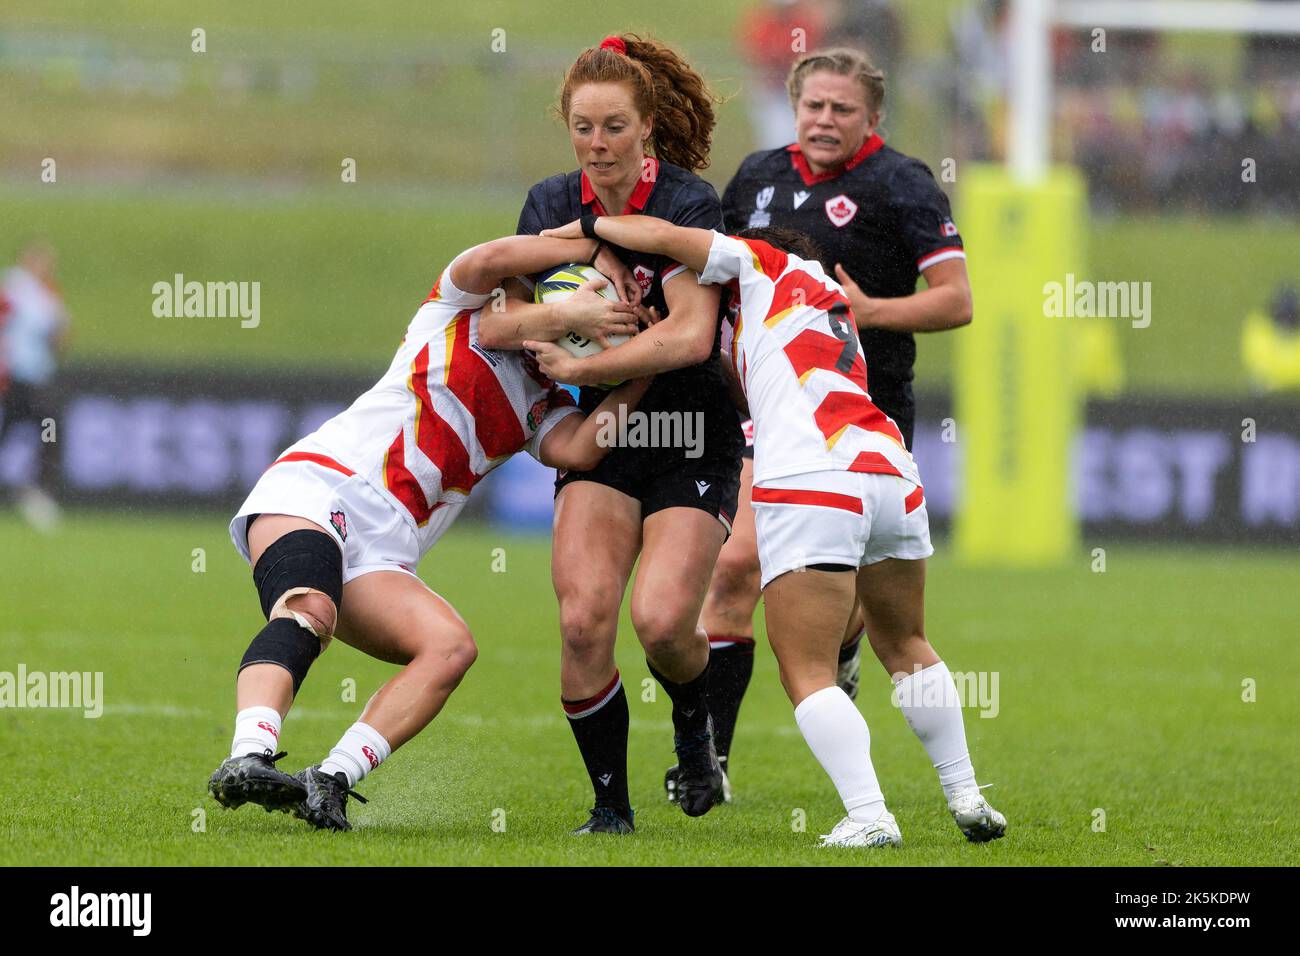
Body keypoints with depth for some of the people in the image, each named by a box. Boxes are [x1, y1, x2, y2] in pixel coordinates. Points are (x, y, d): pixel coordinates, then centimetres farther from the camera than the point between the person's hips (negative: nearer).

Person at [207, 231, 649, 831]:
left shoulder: (541, 405, 24)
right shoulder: (460, 315, 11)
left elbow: (577, 449, 2)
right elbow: (490, 259, -11)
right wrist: (600, 247, -4)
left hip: (381, 554, 6)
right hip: (314, 489, -6)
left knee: (451, 646, -20)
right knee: (307, 613, -34)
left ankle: (330, 782, -26)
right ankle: (249, 760, -54)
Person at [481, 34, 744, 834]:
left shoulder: (689, 203, -13)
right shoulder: (553, 204, 1)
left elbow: (691, 336, -23)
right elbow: (499, 321, -8)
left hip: (692, 444, -3)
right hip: (599, 439, 4)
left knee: (661, 619, -20)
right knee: (584, 618, -15)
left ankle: (696, 722, 15)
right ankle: (611, 806, -1)